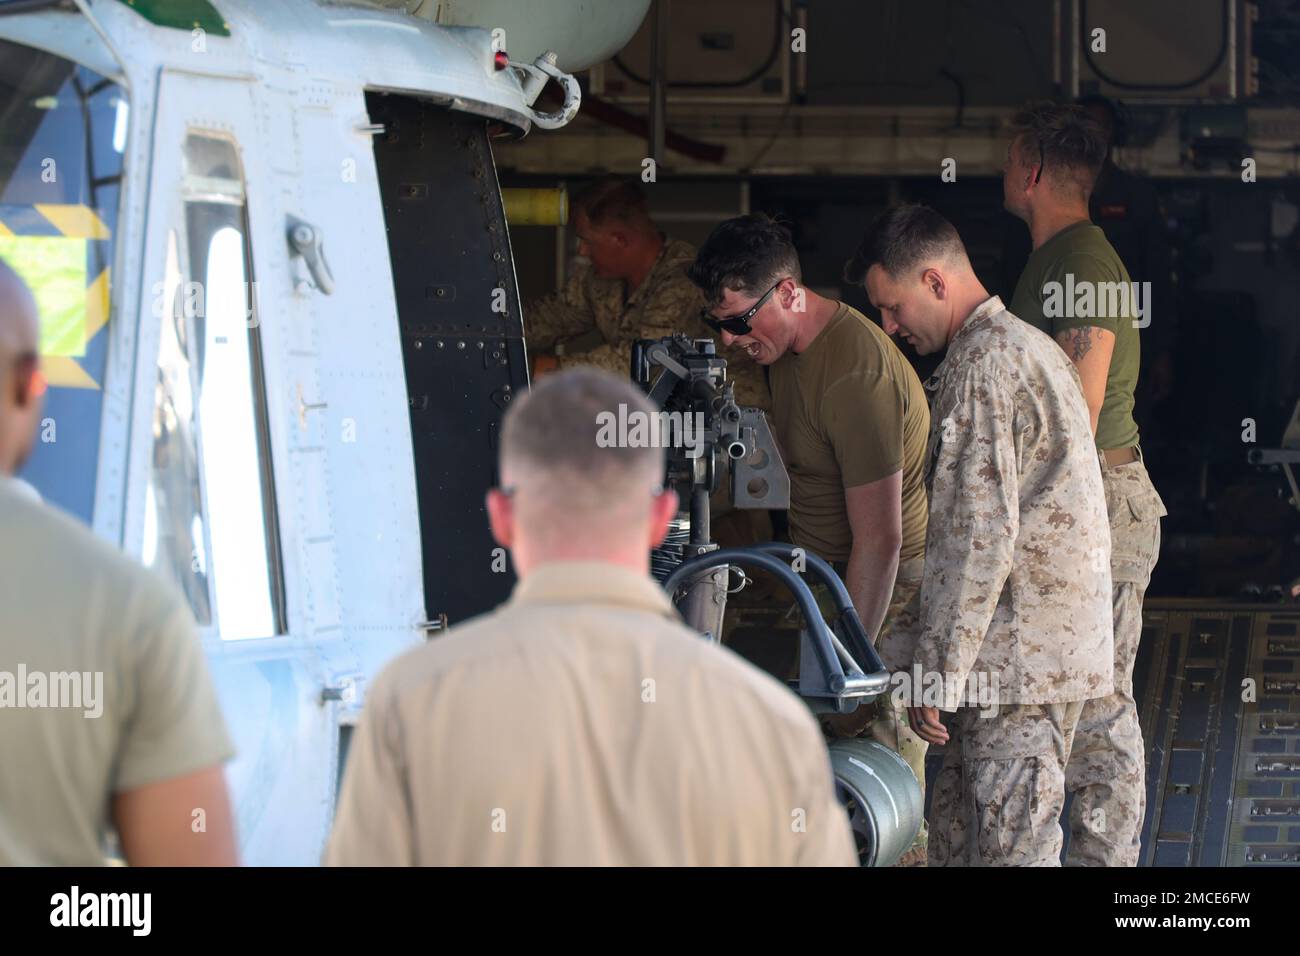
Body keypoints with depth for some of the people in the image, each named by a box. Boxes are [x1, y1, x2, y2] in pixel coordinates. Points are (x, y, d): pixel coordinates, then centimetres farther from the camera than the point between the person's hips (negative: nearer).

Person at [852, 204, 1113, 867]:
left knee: (1011, 845, -9)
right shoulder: (1022, 347, 19)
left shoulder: (985, 365, -14)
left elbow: (981, 537, -20)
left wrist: (937, 673, -17)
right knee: (954, 838, 12)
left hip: (1021, 658, -10)